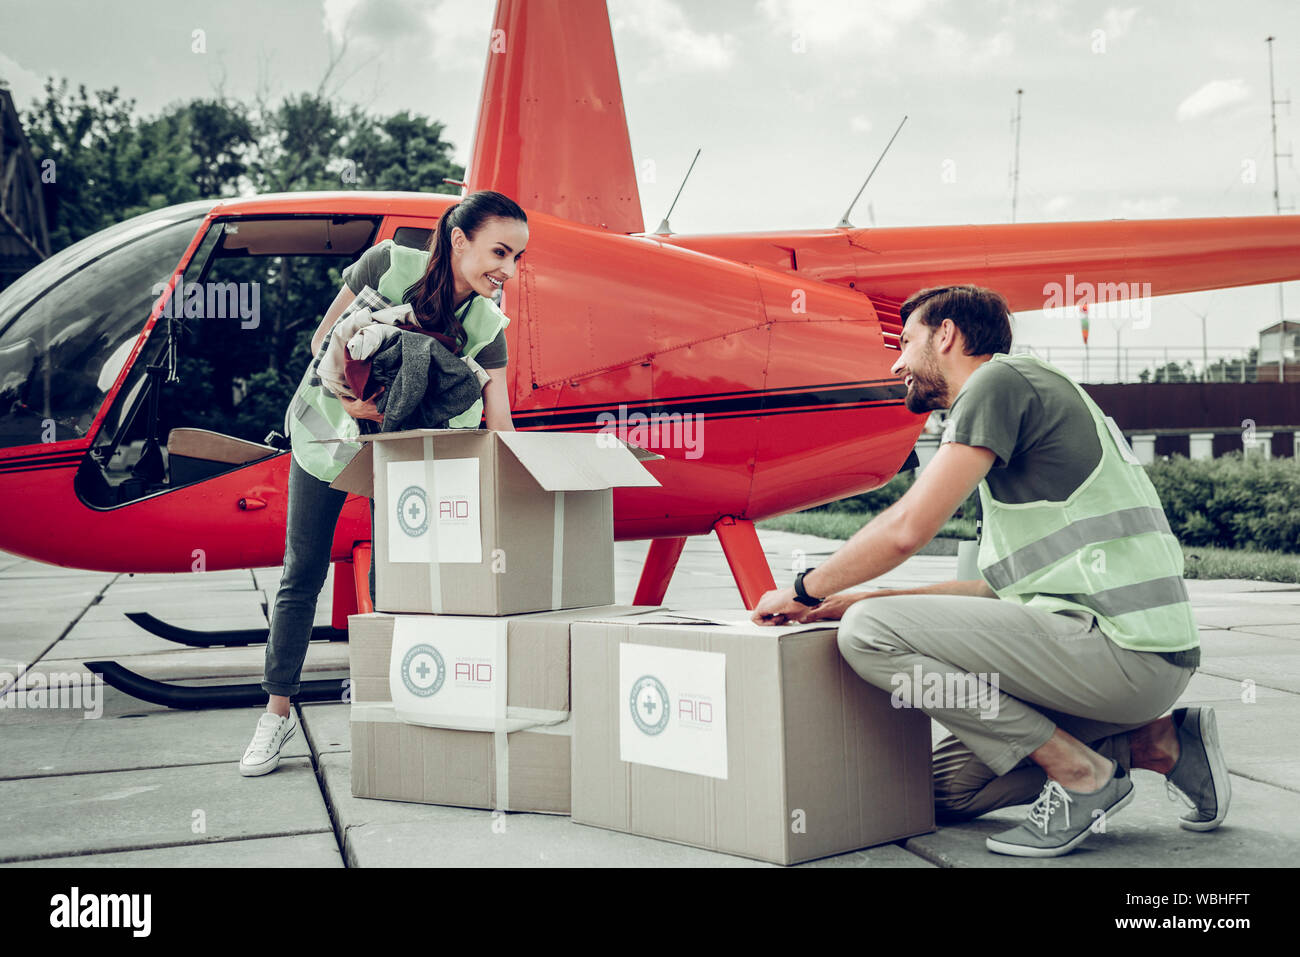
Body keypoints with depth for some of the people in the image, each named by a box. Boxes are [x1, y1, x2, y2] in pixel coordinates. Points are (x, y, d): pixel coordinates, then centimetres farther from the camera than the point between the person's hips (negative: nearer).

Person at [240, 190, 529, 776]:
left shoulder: (485, 325, -17)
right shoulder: (389, 266, -24)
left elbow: (498, 425, -20)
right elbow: (324, 340, -14)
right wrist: (347, 394, -32)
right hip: (328, 429, -1)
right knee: (303, 572, 2)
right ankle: (277, 713, 15)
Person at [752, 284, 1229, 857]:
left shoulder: (1002, 378, -4)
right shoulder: (1039, 399, 25)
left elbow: (907, 529, -13)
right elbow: (1000, 588, 22)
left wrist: (804, 591, 3)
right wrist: (851, 602, 19)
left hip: (1118, 645, -10)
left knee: (870, 635, -15)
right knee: (946, 788, 17)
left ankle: (1079, 772, -9)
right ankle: (1156, 742, 11)